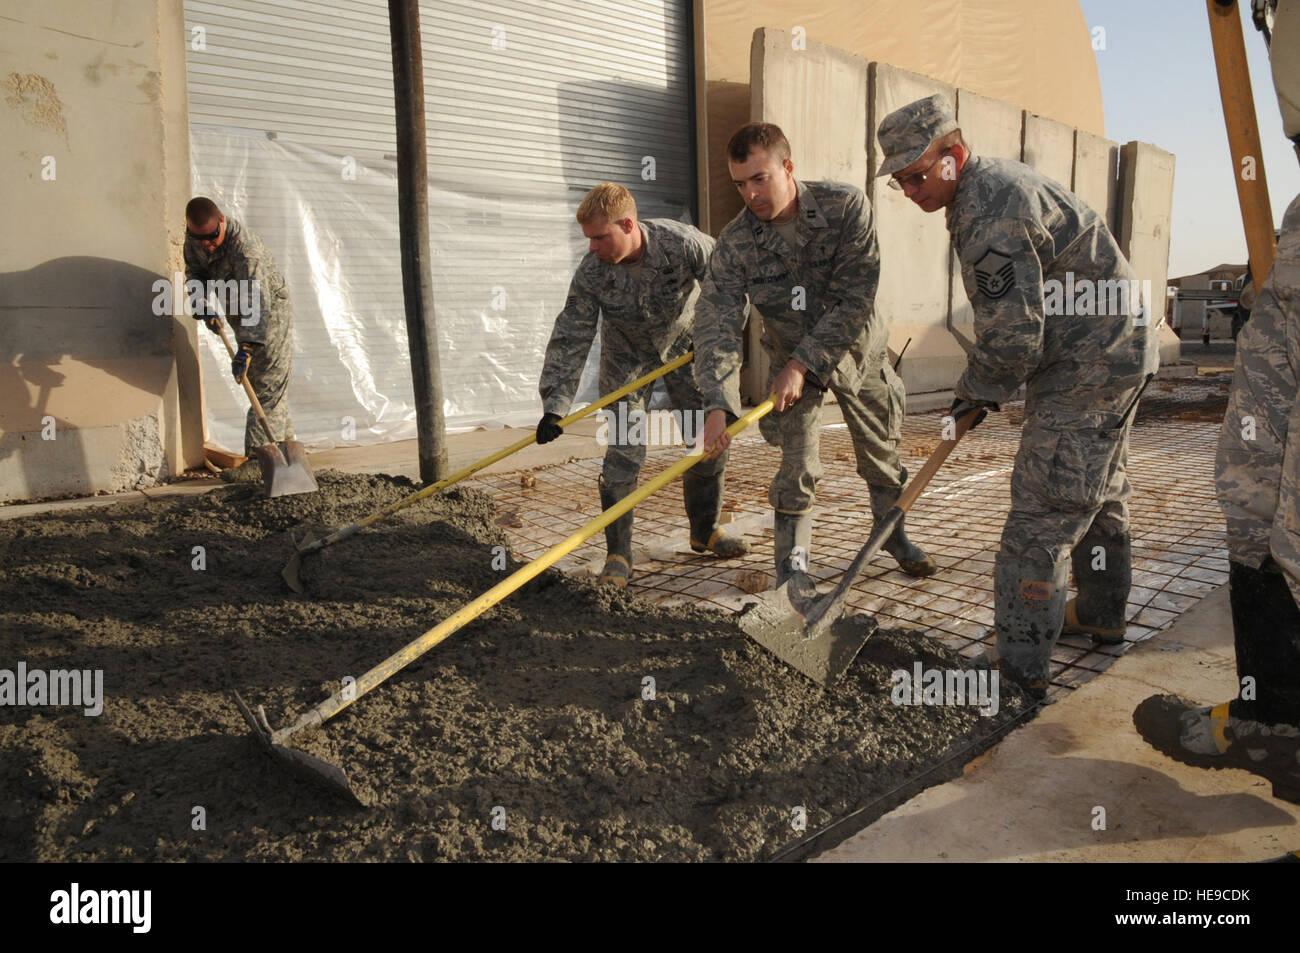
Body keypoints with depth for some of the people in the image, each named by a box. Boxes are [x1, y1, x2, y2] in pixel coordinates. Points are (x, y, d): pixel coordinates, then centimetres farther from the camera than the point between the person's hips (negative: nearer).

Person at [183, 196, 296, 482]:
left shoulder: (245, 248, -32)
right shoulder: (193, 236, -7)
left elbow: (257, 302, -39)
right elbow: (194, 271, 6)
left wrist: (246, 348, -46)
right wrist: (203, 306, -14)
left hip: (270, 312, -9)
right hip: (239, 314, 9)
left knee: (268, 386, -12)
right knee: (264, 385, 13)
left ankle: (258, 461, -15)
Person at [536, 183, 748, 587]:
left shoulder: (683, 243, -29)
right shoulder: (591, 273, -25)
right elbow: (569, 340, -23)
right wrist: (554, 407, -28)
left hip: (685, 346, 1)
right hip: (627, 355, -1)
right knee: (623, 452, -11)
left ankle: (705, 531, 24)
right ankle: (618, 555, -2)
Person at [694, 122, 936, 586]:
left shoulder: (846, 206, -24)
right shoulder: (734, 244, -20)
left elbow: (855, 299, -26)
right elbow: (716, 325, -26)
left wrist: (804, 362, -29)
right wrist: (718, 403, -39)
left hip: (858, 350, 0)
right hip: (791, 361, 0)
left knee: (882, 456, 13)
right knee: (797, 465, -9)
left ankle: (895, 534, 38)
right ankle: (792, 562, 9)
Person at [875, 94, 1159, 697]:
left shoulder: (990, 213, -25)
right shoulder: (997, 180, 10)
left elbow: (1011, 335, -25)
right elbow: (1009, 314, 18)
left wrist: (978, 391, -7)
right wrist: (980, 384, 15)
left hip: (1088, 368, -11)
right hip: (1119, 351, 11)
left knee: (1043, 514, -10)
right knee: (1099, 493, 24)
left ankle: (1020, 670, -4)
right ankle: (1101, 614, 42)